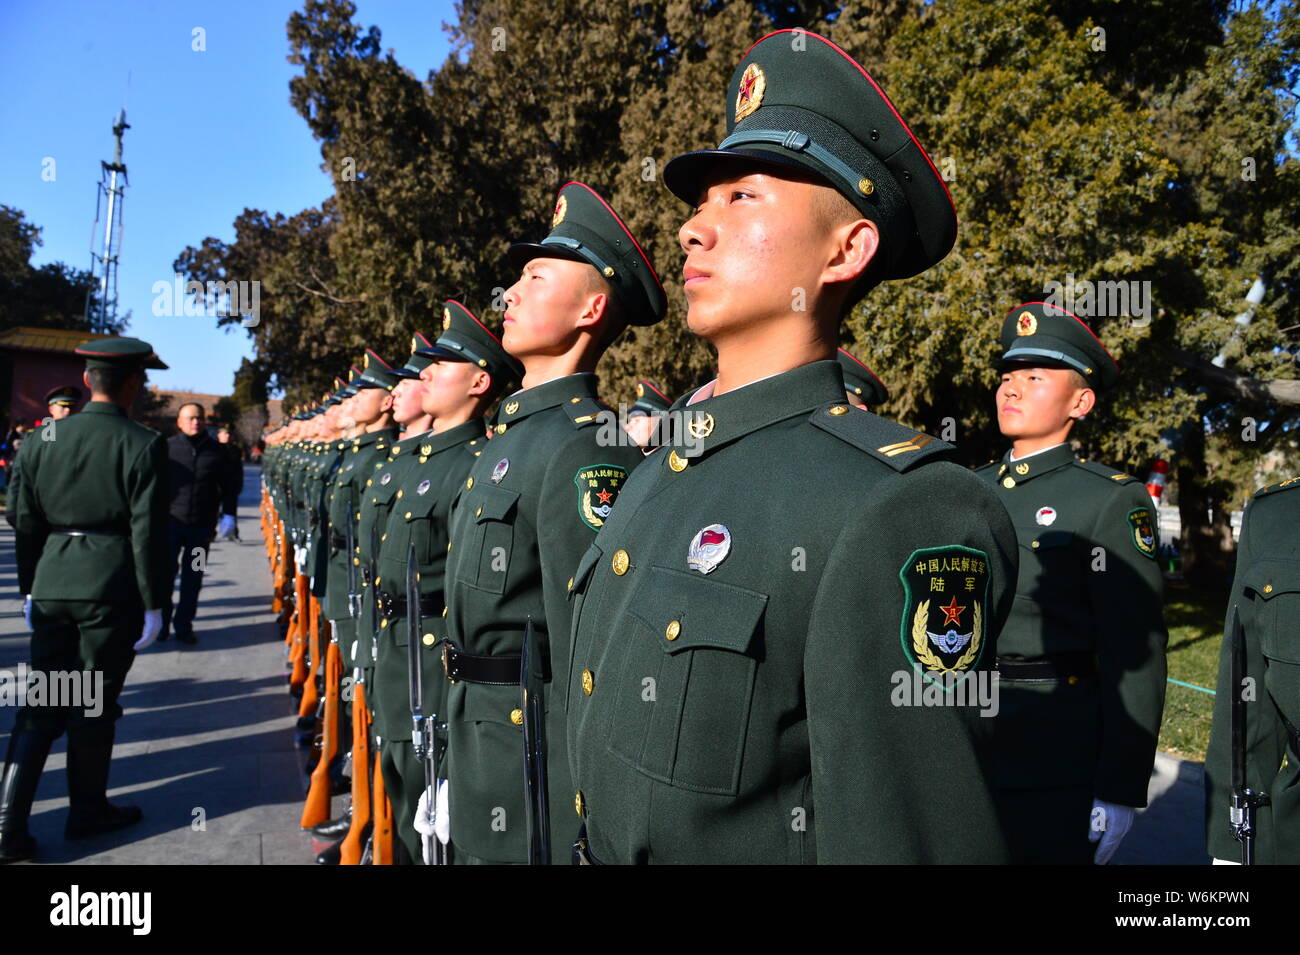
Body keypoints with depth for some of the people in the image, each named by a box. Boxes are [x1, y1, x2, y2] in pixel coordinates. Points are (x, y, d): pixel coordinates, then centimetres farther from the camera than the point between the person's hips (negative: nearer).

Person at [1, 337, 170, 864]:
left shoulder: (43, 439, 5)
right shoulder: (143, 444, -10)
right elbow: (148, 532, -11)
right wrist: (154, 603, -5)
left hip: (52, 584, 4)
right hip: (112, 589, -4)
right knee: (94, 704, 9)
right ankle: (87, 811, 26)